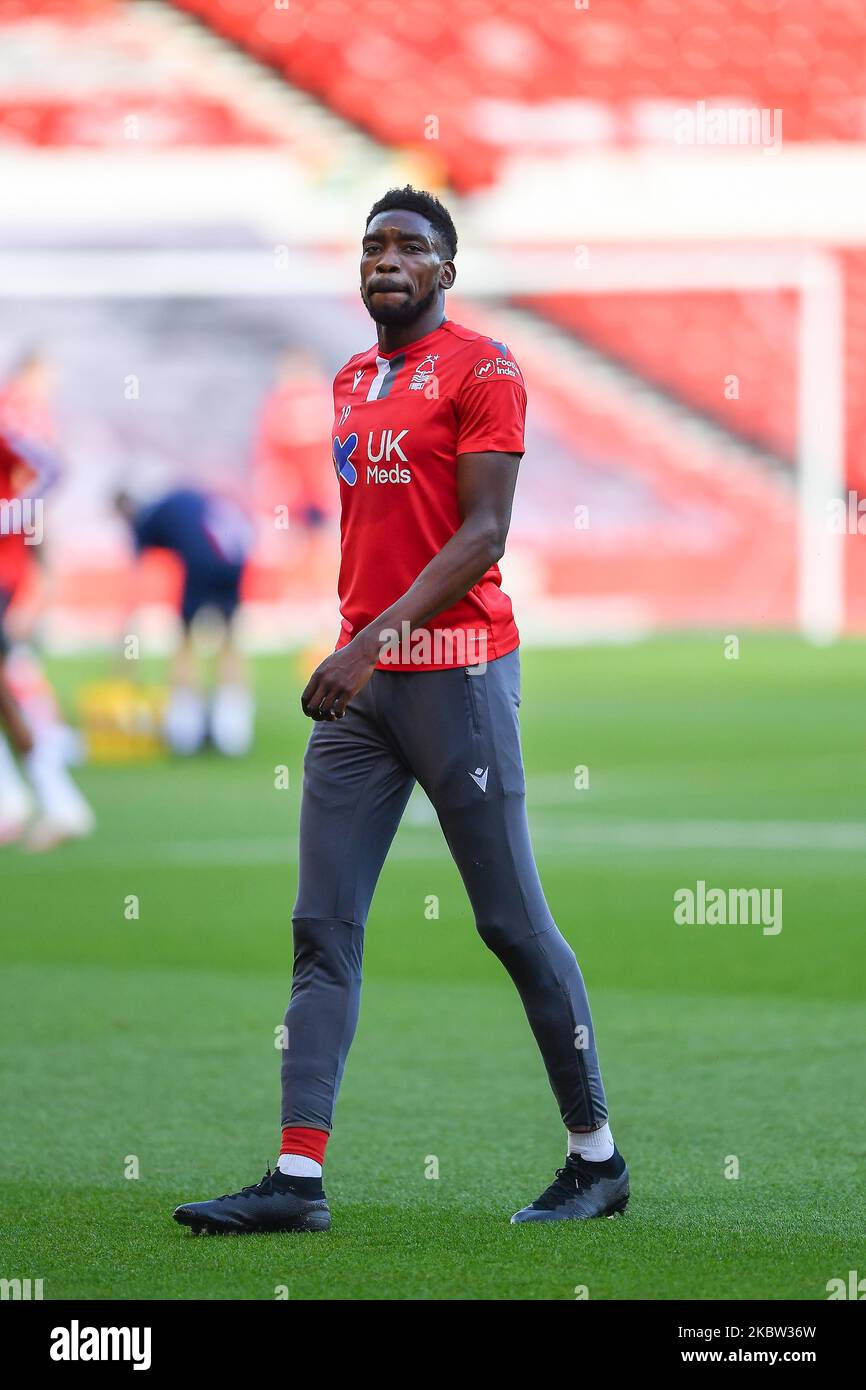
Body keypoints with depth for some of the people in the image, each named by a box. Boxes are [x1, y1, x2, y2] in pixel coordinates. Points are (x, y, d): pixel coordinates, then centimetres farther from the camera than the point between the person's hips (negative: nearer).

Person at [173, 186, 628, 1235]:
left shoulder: (480, 369, -7)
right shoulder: (352, 383, 17)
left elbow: (483, 535, -14)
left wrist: (374, 639, -21)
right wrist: (355, 649, 17)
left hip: (457, 671, -7)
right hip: (359, 682, 7)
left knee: (514, 921, -1)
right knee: (323, 929, -1)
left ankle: (597, 1157, 11)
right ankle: (298, 1178, -4)